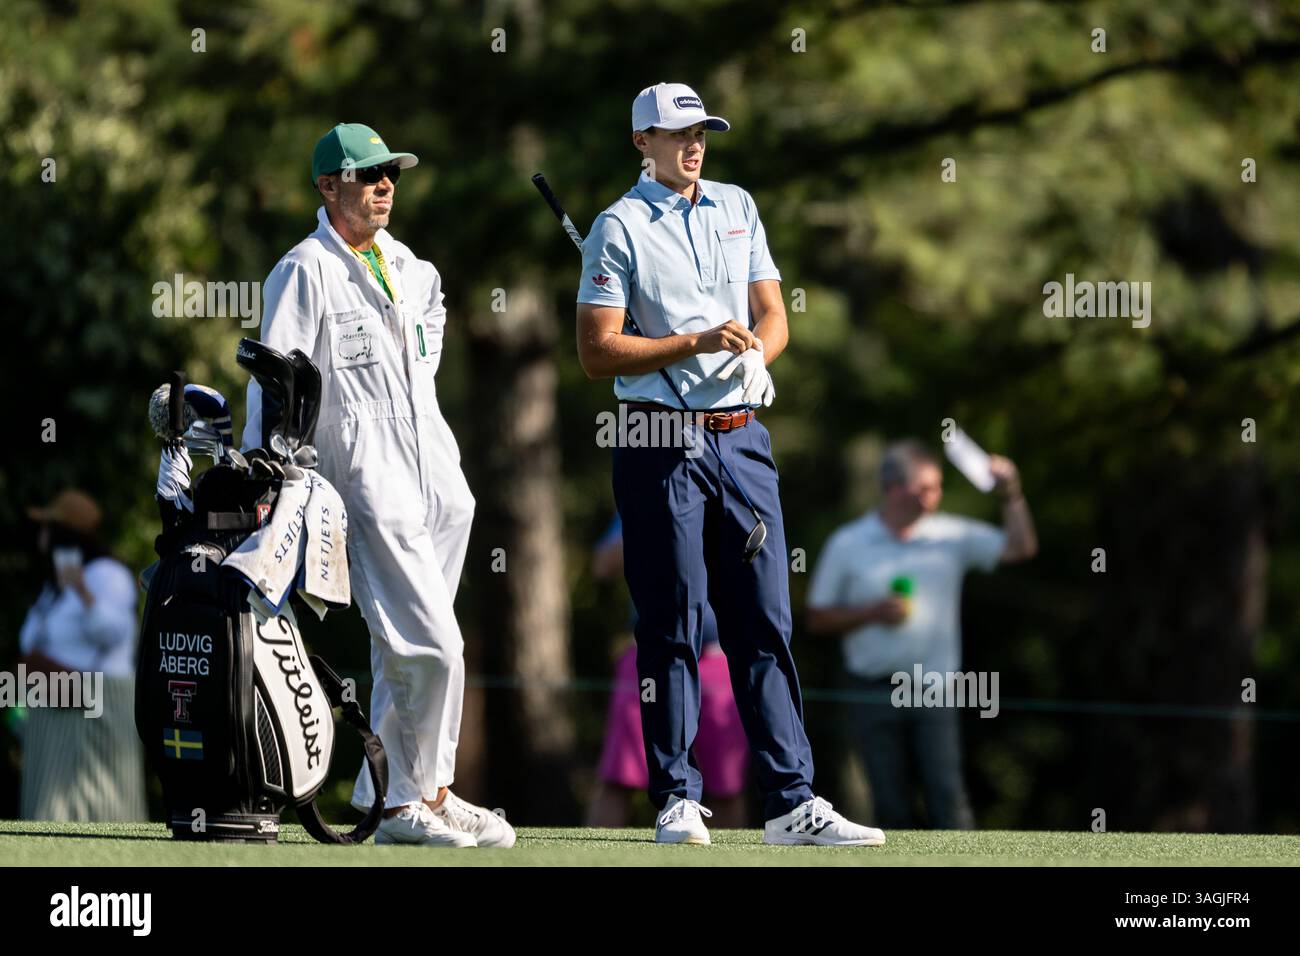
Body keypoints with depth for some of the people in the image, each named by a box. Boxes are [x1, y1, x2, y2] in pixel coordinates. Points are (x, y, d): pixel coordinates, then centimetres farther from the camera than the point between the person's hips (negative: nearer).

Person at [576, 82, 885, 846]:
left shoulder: (737, 209, 15)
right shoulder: (620, 228, -1)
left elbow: (772, 312, 14)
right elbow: (598, 352, -7)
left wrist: (756, 352, -8)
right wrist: (695, 343, -15)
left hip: (742, 438, 5)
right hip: (662, 445, -5)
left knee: (765, 623, 1)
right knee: (671, 627, -2)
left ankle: (791, 802, 0)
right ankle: (677, 799, 4)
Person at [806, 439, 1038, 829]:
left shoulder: (952, 535, 4)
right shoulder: (847, 545, 2)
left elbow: (1020, 547, 0)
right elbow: (818, 618, 5)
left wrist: (1011, 494, -11)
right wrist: (873, 613, -10)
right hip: (875, 692, 0)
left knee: (948, 796, -11)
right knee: (891, 807, 2)